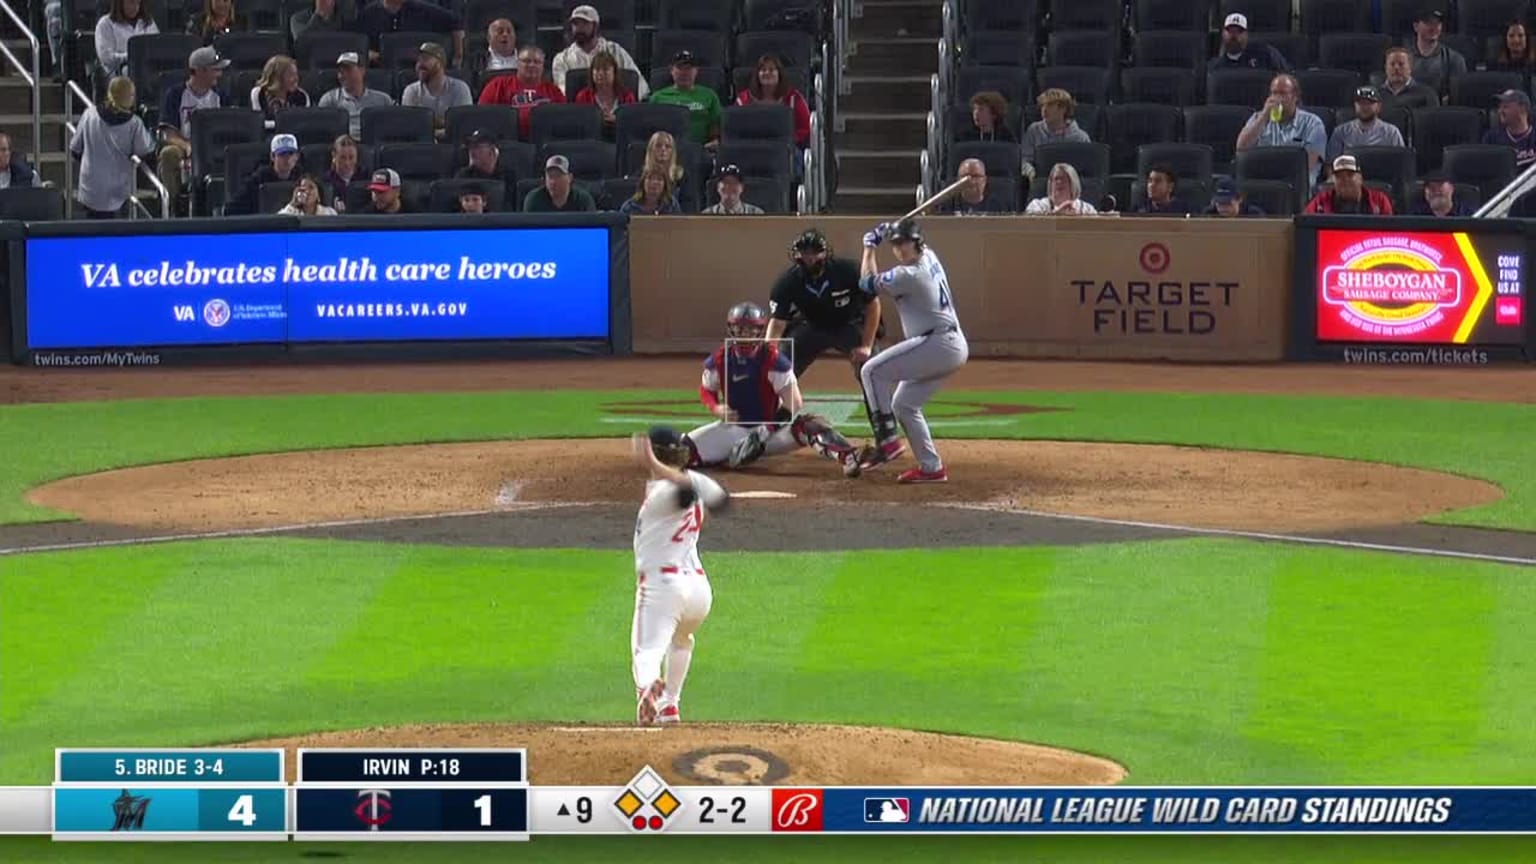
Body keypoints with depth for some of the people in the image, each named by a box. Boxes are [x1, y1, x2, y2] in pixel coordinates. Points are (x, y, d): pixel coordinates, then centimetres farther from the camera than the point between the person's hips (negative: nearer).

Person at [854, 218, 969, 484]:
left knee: (872, 370, -13)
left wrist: (870, 247, 7)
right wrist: (888, 234, 19)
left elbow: (868, 283, -4)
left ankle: (887, 441, -16)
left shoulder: (910, 275, -17)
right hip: (954, 347, 10)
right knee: (903, 404, 16)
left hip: (938, 344, -10)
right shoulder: (929, 257, 10)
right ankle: (931, 467, 13)